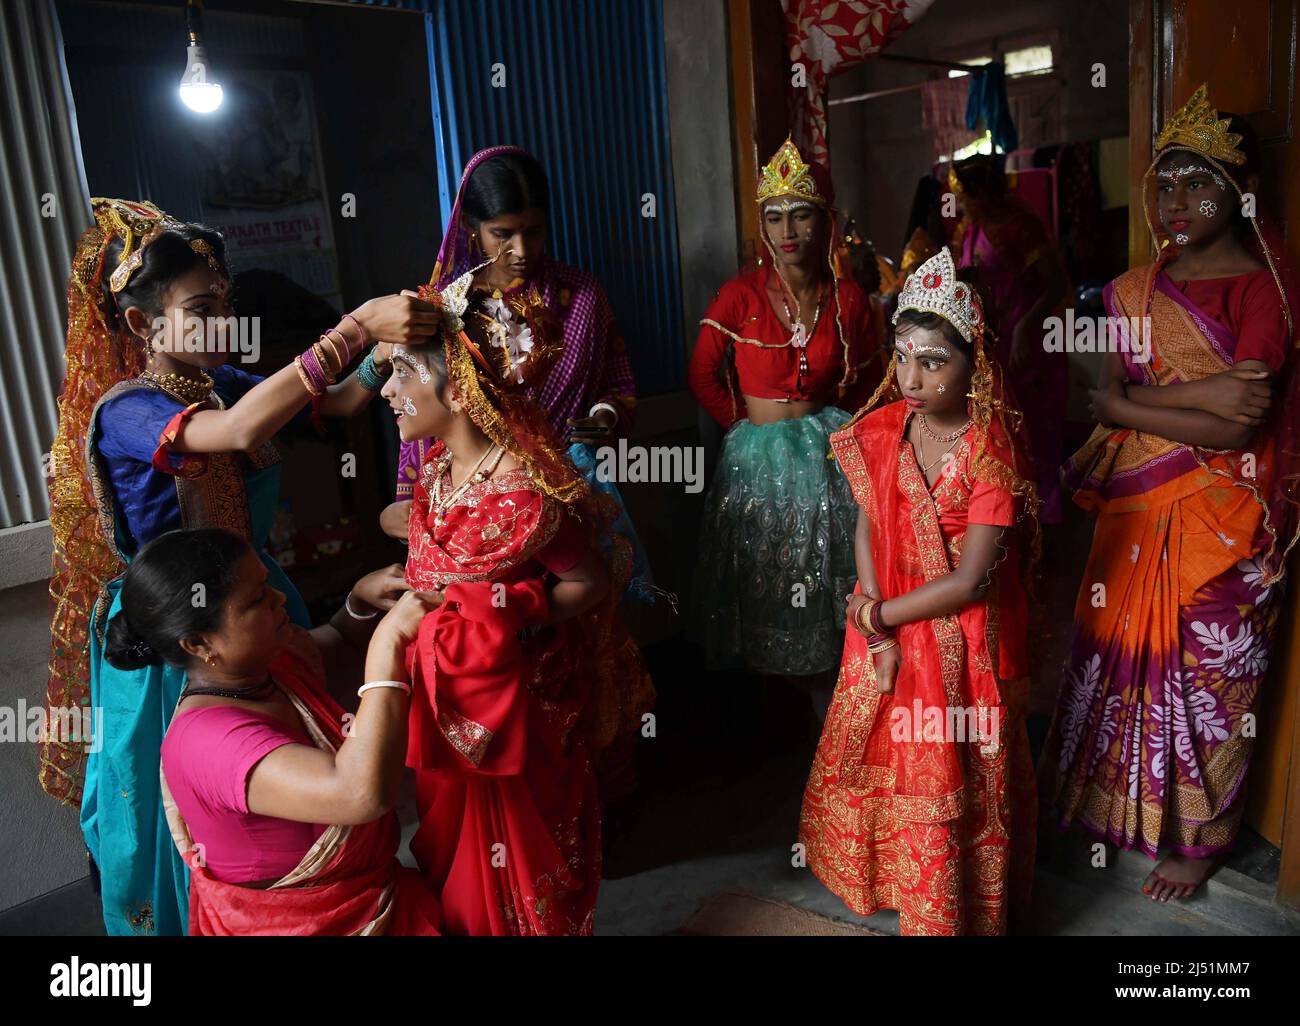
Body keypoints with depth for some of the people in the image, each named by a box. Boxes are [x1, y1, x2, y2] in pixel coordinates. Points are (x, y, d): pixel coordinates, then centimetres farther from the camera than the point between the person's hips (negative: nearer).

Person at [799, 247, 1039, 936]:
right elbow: (866, 529, -3)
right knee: (884, 763, 19)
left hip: (961, 638, -4)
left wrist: (877, 615, -12)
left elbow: (970, 580, -21)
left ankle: (949, 911, 33)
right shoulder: (882, 429, -5)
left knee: (951, 781, 10)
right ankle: (886, 878, 44)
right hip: (885, 626, 5)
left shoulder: (992, 451, -20)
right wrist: (880, 636, -12)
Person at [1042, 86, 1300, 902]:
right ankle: (1115, 802, 33)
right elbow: (1103, 398, -2)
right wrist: (1196, 396, -17)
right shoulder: (1138, 288, 8)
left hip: (1219, 523, -5)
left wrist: (1133, 401, -15)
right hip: (1135, 512, 5)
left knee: (1205, 675, 7)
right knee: (1124, 657, 14)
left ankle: (1199, 837, 26)